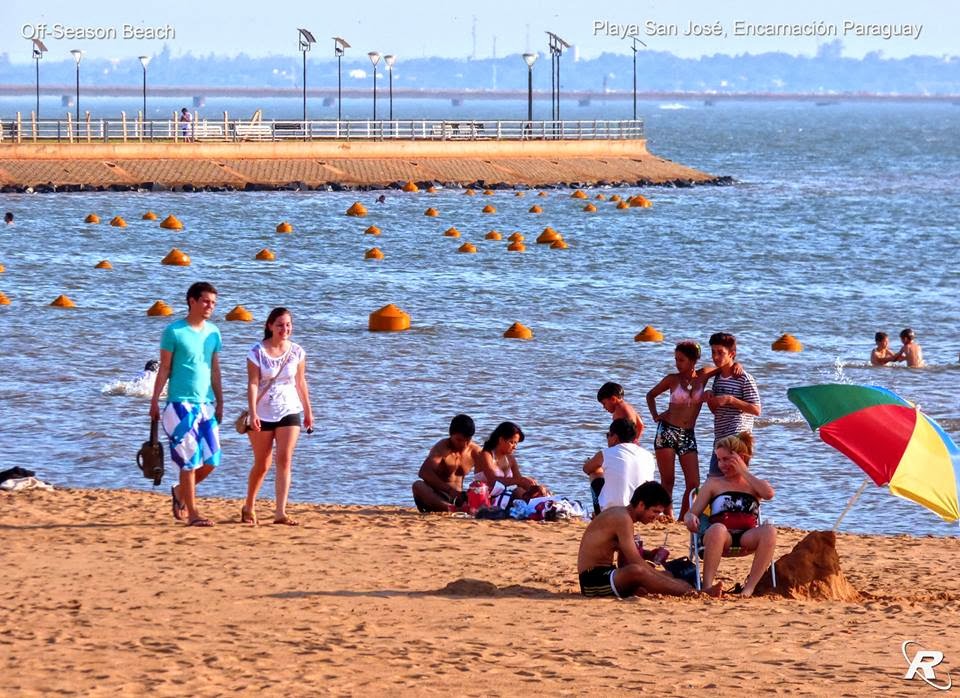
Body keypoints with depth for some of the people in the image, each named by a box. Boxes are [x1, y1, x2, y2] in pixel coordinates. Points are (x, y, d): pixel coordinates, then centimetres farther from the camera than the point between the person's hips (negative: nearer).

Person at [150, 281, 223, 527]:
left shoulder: (213, 332, 11)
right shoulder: (174, 331, -6)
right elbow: (164, 368, -3)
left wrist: (220, 401, 15)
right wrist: (155, 401, -6)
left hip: (206, 403, 6)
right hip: (181, 403, -6)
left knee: (211, 460, 3)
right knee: (190, 460, -5)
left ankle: (180, 491, 27)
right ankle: (192, 514, 0)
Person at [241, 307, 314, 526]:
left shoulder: (297, 352, 0)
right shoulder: (257, 352, -10)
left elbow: (300, 383, 11)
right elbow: (253, 384, -14)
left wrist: (308, 411, 15)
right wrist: (253, 414, -23)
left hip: (289, 411, 2)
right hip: (264, 413, -2)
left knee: (284, 460, -11)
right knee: (262, 464, 9)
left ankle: (280, 512, -15)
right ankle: (248, 508, 29)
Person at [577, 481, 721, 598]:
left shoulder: (621, 516, 16)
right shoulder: (623, 519, -16)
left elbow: (625, 563, 14)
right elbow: (636, 563, -22)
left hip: (606, 575, 11)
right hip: (593, 579, -11)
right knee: (636, 571, -37)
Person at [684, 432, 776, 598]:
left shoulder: (754, 484, 23)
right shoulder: (714, 484, 22)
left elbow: (769, 494, -2)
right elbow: (692, 513, 15)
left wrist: (744, 472, 6)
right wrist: (690, 518, -11)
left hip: (748, 539, 1)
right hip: (721, 539, -1)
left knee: (769, 531, -32)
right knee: (717, 528, -38)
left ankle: (749, 588, -33)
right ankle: (707, 586, -40)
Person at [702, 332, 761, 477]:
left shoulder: (745, 379, -10)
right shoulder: (717, 378, 15)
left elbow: (756, 410, -13)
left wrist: (730, 400, -20)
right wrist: (709, 398, 0)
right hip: (720, 439, 9)